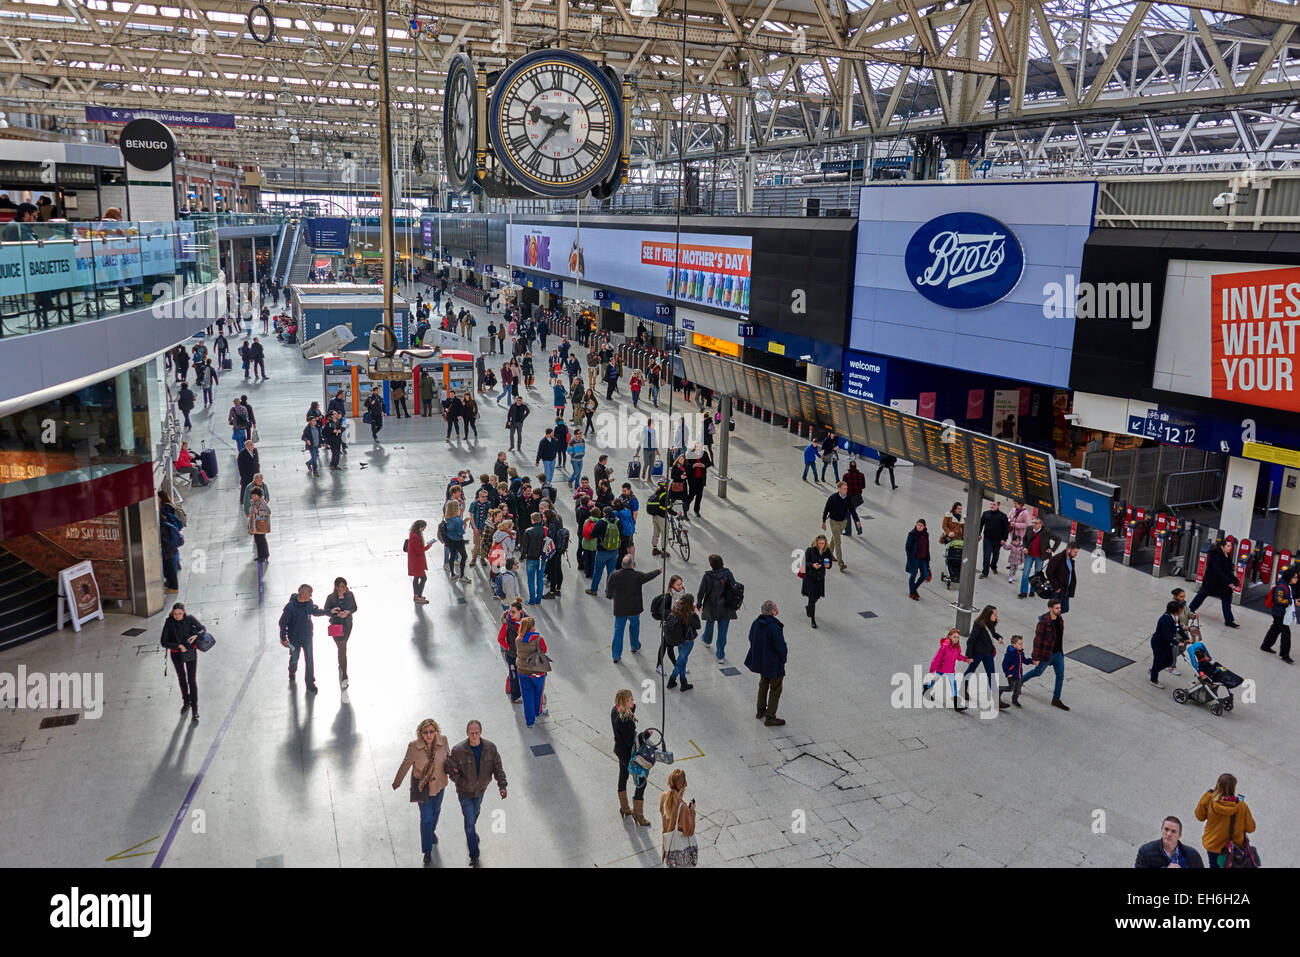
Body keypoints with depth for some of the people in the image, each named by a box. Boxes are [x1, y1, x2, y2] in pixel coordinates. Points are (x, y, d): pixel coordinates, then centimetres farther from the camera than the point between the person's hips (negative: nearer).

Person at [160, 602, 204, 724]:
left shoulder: (190, 619, -15)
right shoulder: (168, 623, -15)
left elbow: (203, 629, -3)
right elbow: (164, 642, -15)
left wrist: (196, 635, -25)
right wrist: (179, 646, -29)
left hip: (191, 652, -1)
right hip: (176, 654, 1)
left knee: (192, 681, -4)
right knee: (182, 678, 19)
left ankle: (194, 712, 1)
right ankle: (186, 703, 43)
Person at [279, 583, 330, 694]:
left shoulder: (309, 603, -7)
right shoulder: (290, 606, -22)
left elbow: (315, 612, 14)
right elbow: (283, 623, -13)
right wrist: (283, 638, -11)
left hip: (307, 638, 3)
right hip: (294, 639, -3)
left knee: (310, 660, 2)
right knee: (294, 659, 14)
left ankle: (310, 684, 14)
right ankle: (292, 677, 44)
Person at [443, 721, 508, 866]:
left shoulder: (490, 748, -18)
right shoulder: (458, 750, -27)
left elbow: (498, 767, -9)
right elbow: (451, 769, -13)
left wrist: (502, 785, -17)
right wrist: (461, 782, -24)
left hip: (480, 789, 4)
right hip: (465, 791, -4)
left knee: (476, 812, 28)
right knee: (469, 819, -2)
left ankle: (471, 832, 60)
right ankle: (474, 855, 11)